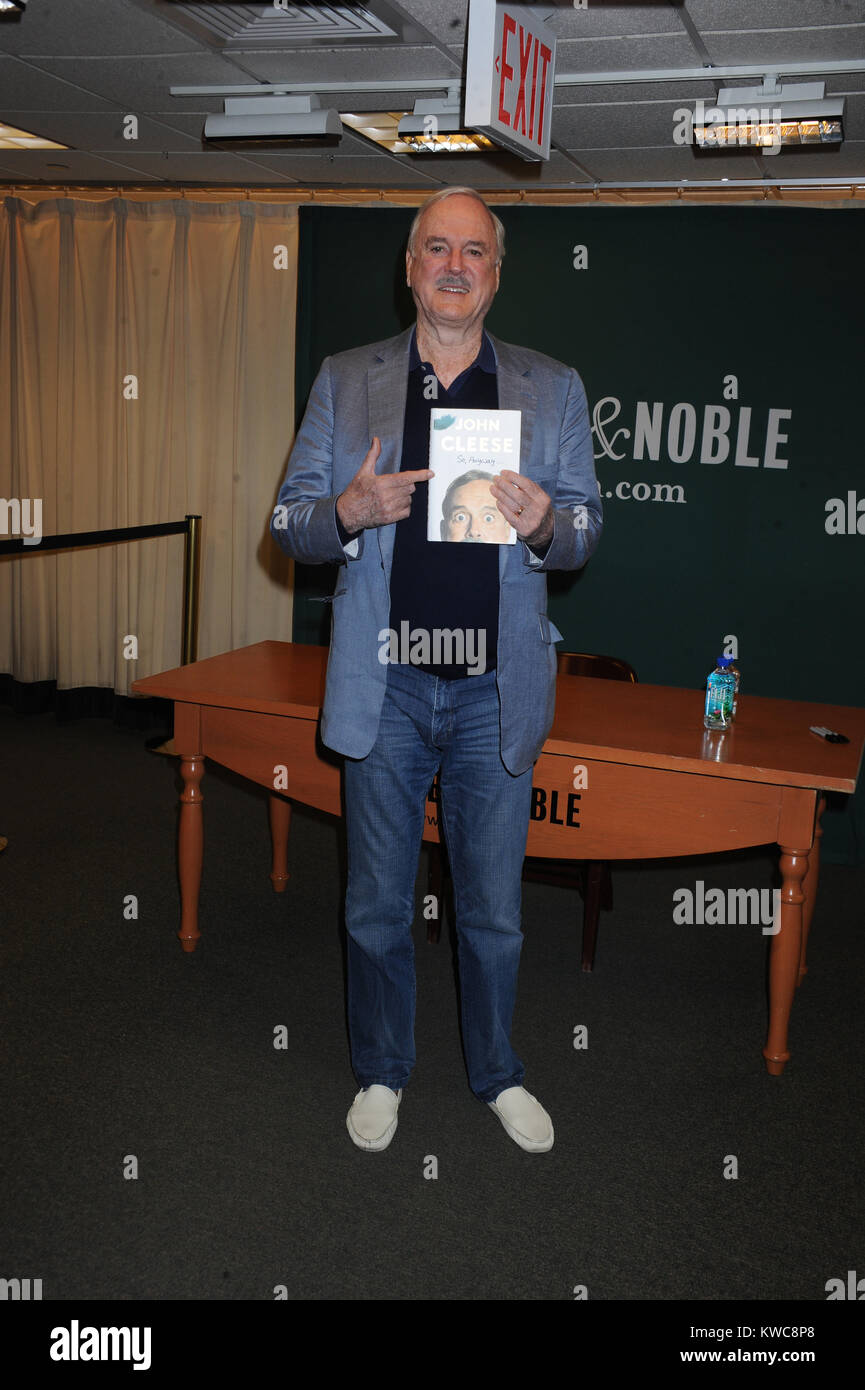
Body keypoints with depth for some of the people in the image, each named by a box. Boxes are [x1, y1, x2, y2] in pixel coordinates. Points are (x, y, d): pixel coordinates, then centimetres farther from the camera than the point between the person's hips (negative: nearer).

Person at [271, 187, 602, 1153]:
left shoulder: (552, 391, 6)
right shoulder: (345, 381, 6)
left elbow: (586, 532, 6)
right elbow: (289, 522, 4)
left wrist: (543, 524, -18)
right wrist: (350, 510, -18)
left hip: (498, 692, 0)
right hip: (384, 689, 0)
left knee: (494, 911, 12)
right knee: (376, 907, 13)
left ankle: (498, 1074, 35)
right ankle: (380, 1072, 35)